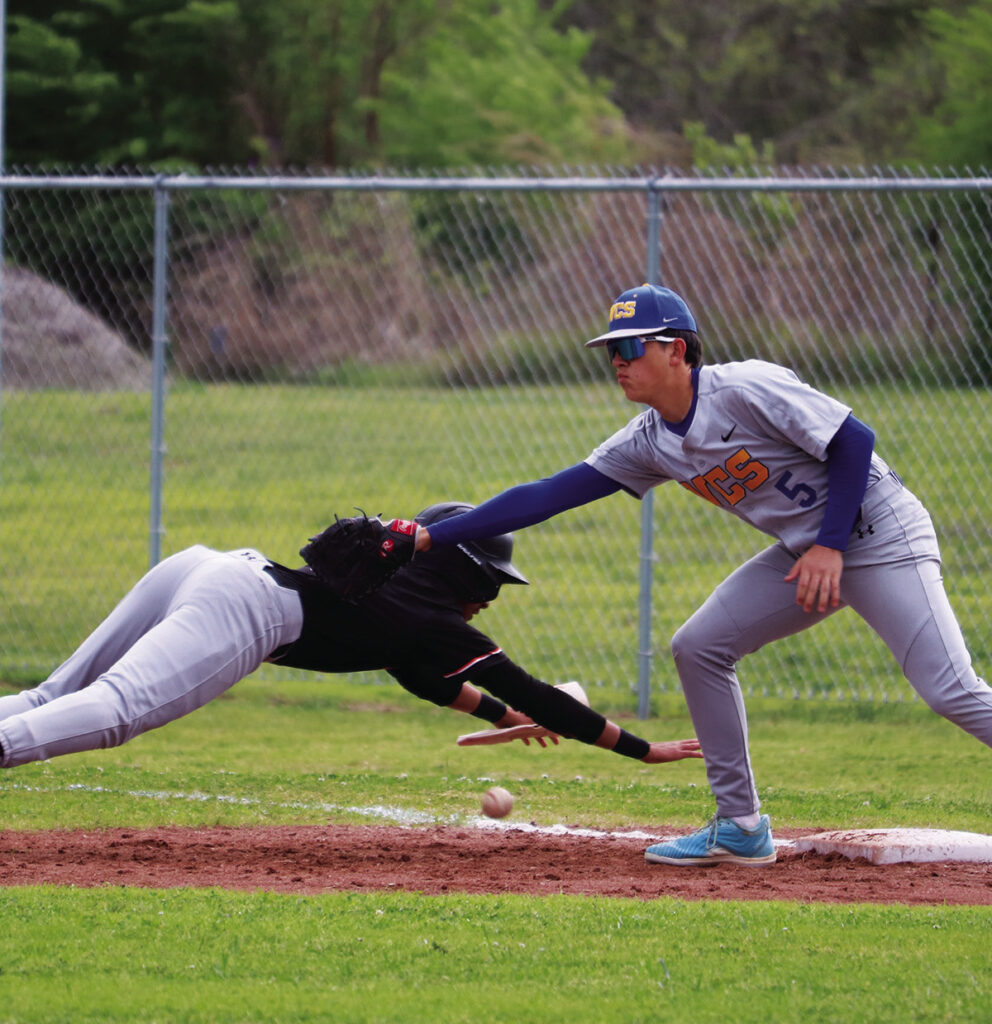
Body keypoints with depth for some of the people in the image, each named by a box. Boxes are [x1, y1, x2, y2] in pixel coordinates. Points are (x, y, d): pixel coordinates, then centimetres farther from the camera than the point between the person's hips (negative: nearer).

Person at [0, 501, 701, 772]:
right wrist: (642, 750, 14)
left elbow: (419, 673, 50)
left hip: (195, 569, 8)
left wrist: (500, 714, 58)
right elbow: (535, 697, 9)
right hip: (241, 610, -8)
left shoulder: (388, 579, 32)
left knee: (57, 703, 3)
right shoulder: (440, 624, 9)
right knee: (116, 710, -27)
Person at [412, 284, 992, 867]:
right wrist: (433, 537, -2)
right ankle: (741, 829, 9)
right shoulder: (650, 442, 3)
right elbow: (546, 497, 2)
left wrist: (830, 546, -23)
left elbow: (855, 439, -20)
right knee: (699, 647, 2)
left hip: (877, 533, -8)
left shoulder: (745, 390, -21)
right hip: (805, 550, 8)